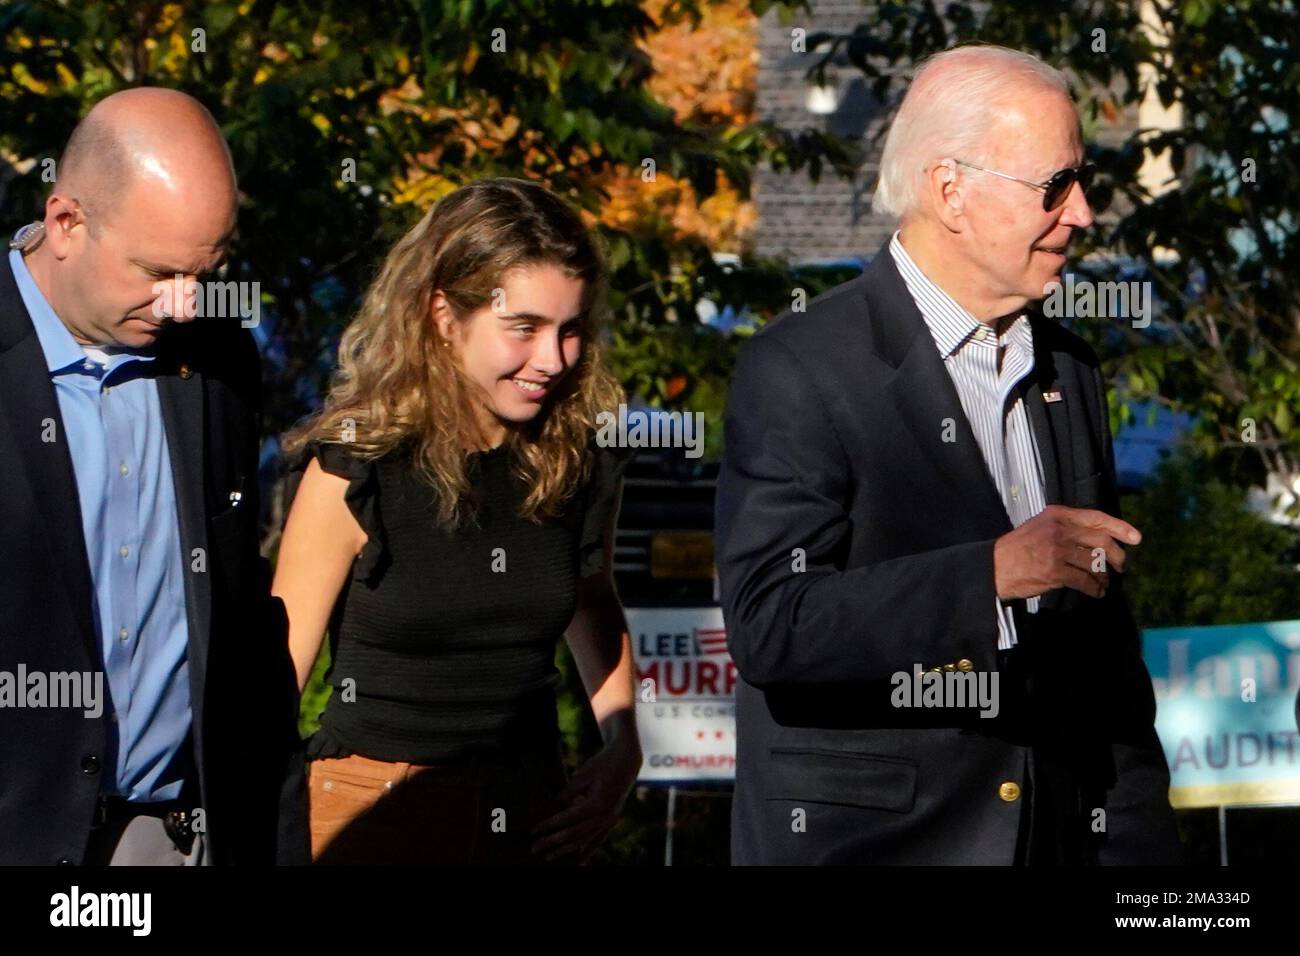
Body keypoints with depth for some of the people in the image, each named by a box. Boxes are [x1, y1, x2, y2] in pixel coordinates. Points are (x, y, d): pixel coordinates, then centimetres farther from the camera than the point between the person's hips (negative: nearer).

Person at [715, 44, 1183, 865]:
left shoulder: (1069, 372, 11)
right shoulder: (797, 371, -12)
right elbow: (768, 626, -22)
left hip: (1060, 834, 6)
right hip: (855, 841, -6)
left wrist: (1140, 842, 8)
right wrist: (990, 575, -27)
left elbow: (1107, 639, 14)